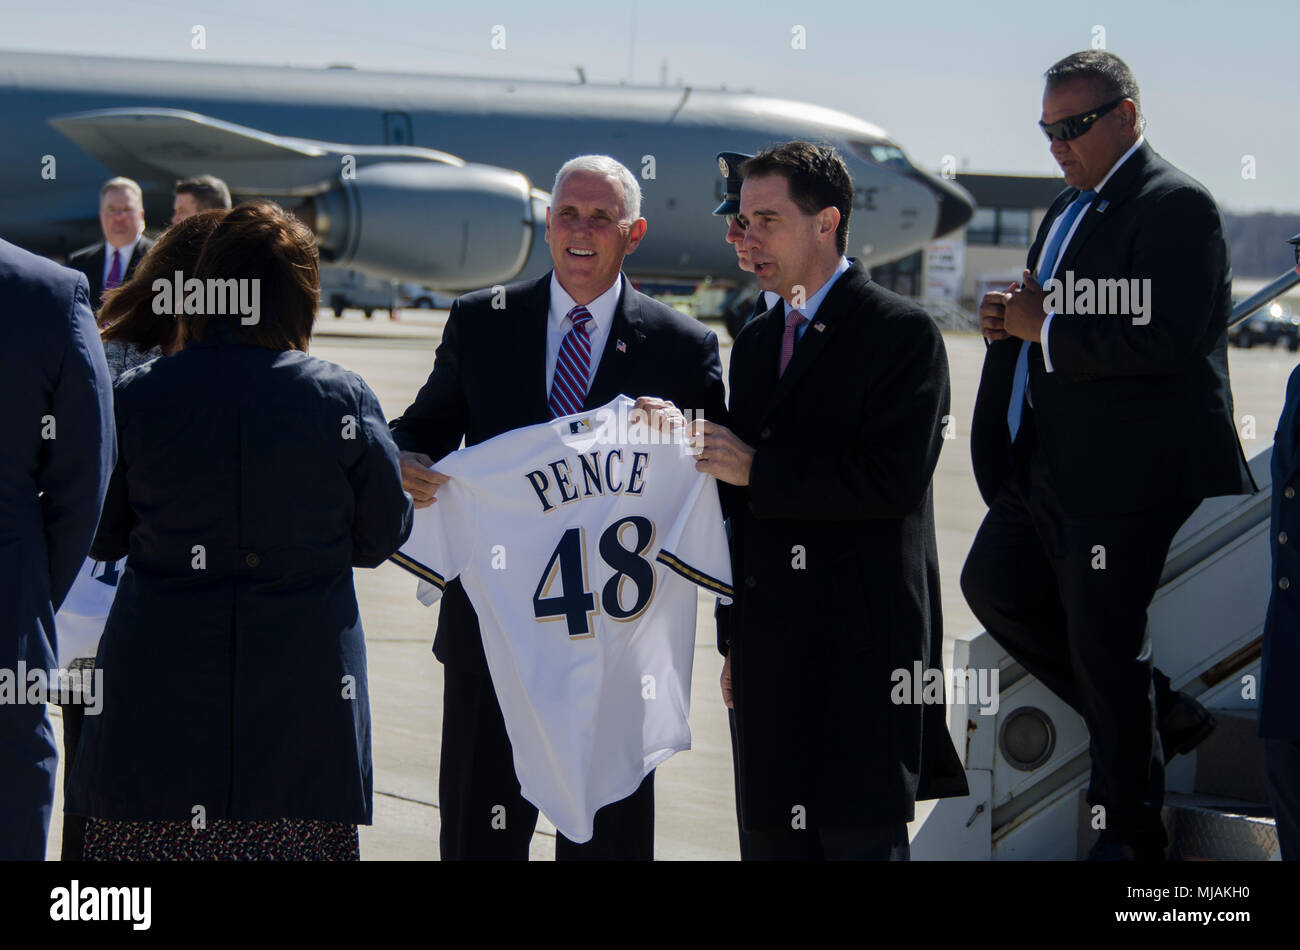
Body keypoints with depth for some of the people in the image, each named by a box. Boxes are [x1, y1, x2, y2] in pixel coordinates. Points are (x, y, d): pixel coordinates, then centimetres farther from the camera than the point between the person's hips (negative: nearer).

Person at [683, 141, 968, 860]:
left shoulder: (902, 333, -7)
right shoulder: (756, 342, 16)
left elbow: (892, 481, -18)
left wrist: (756, 470, -15)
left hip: (863, 650, -7)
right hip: (771, 651, 7)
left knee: (861, 836, -7)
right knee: (773, 838, 8)